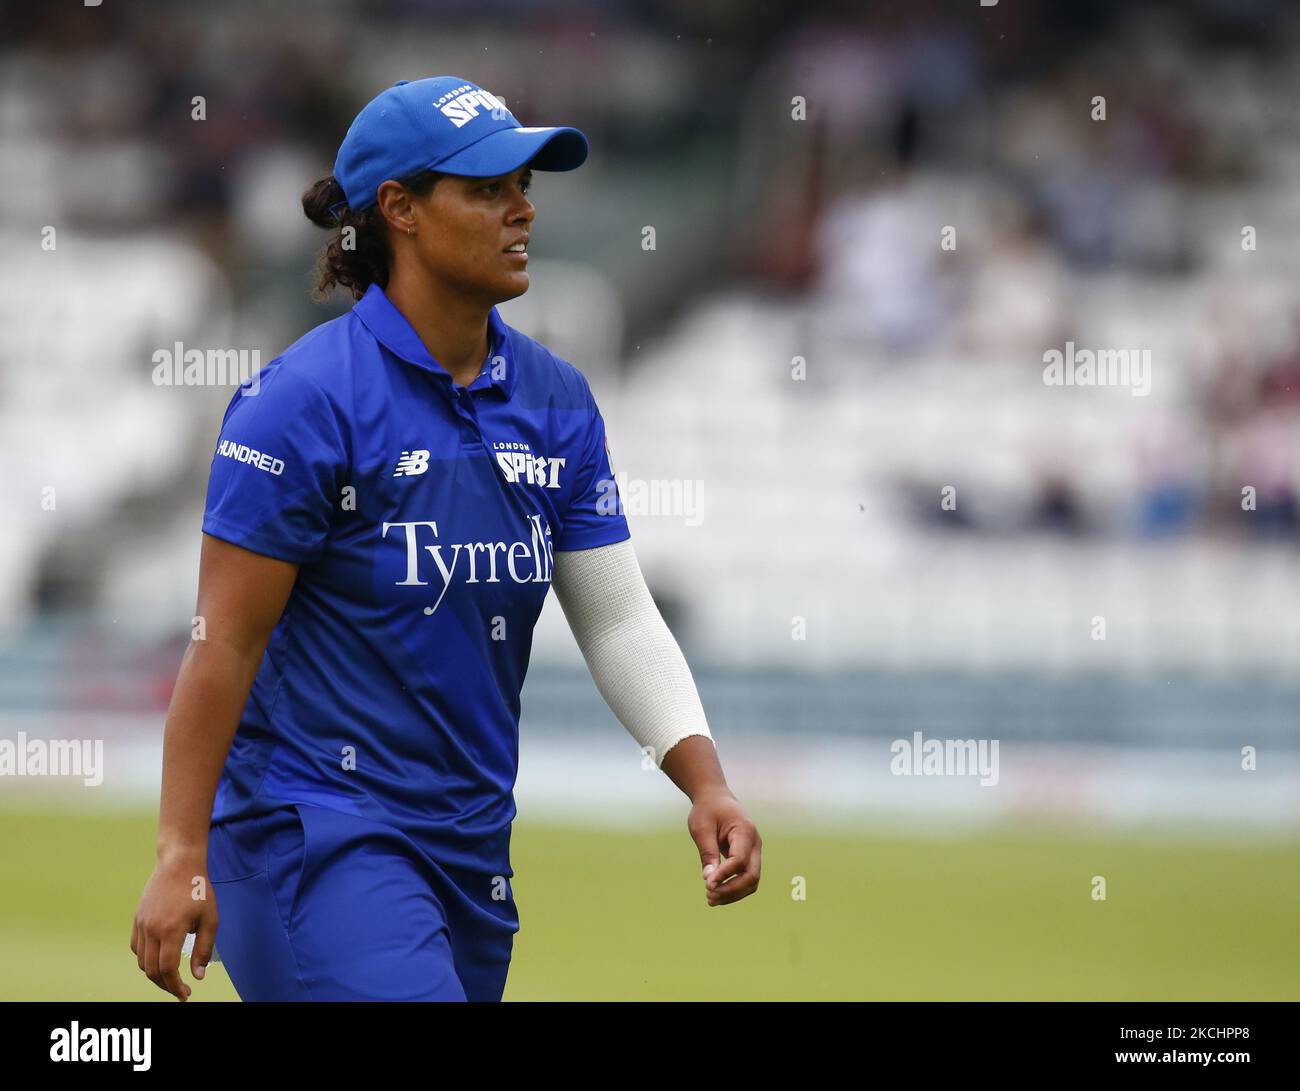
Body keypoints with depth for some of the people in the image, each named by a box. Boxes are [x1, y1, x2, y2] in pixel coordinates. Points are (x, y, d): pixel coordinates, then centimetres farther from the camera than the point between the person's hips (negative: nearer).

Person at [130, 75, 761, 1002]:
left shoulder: (556, 401, 8)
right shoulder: (305, 399, -12)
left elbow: (618, 617, 9)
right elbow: (224, 642, -12)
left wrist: (706, 784, -6)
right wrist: (182, 857, -16)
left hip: (473, 846, 7)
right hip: (314, 833, -7)